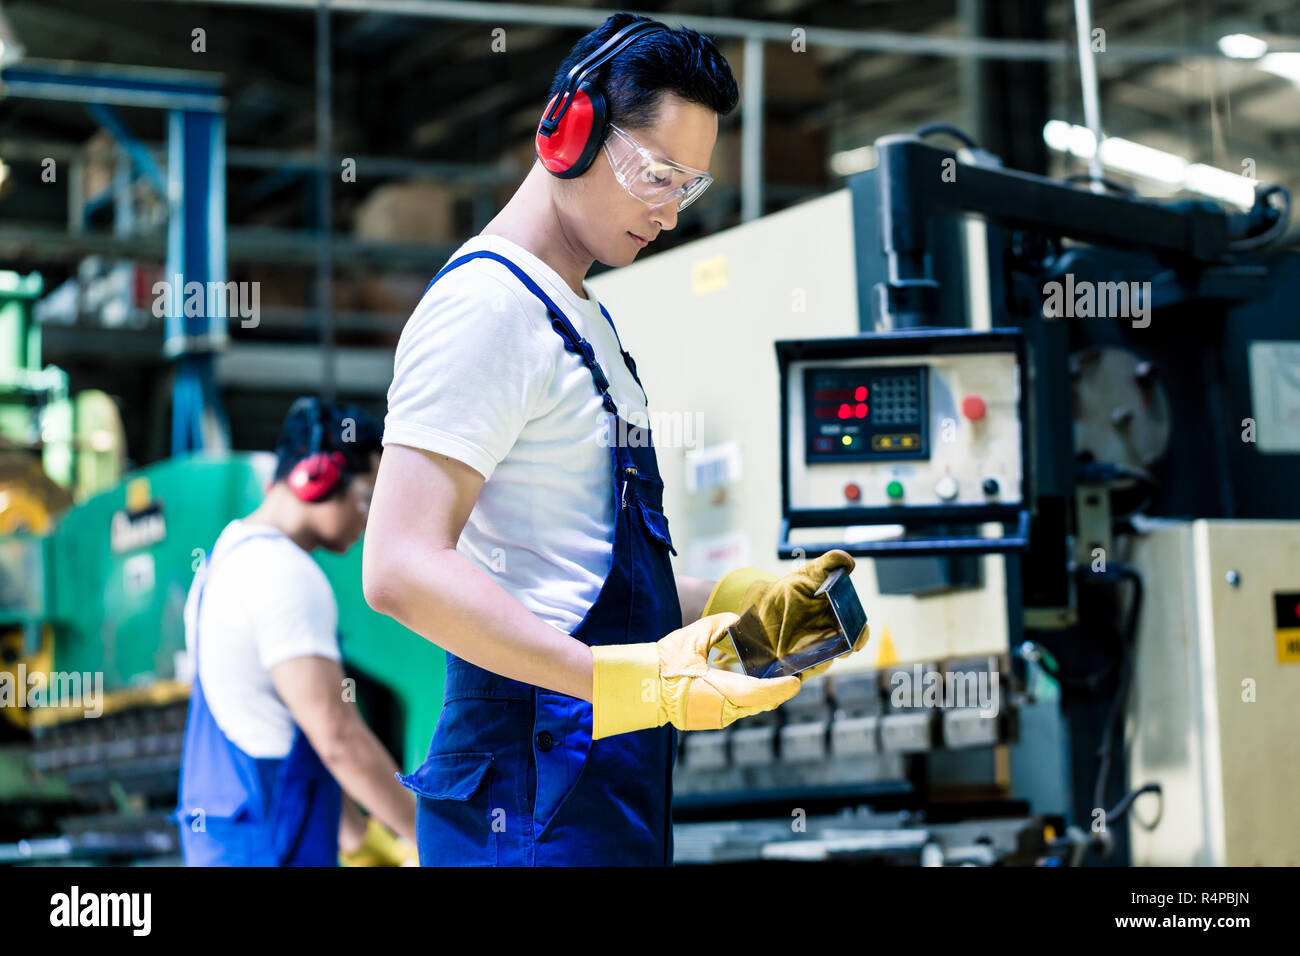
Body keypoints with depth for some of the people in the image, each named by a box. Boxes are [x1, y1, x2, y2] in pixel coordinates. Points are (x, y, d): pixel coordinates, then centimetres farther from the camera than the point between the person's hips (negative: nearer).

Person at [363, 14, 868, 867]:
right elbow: (403, 569, -23)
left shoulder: (581, 317, 21)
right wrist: (628, 681, -28)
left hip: (615, 793, 10)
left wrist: (744, 603, 14)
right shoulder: (487, 302, -11)